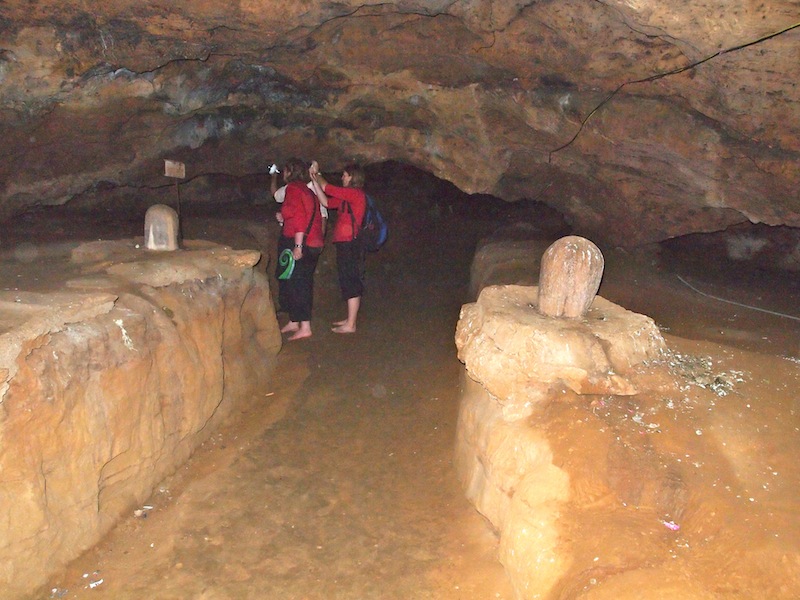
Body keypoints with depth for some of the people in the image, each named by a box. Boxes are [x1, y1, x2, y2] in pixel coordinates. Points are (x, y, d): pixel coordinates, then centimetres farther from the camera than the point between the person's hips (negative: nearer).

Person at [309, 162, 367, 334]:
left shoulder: (356, 193, -11)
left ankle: (350, 325, -3)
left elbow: (327, 188, -13)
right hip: (345, 244, 10)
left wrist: (317, 173, 3)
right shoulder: (347, 196, 18)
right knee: (350, 283, 15)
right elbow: (326, 202, 13)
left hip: (350, 244, -10)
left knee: (351, 283, -6)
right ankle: (351, 319, 24)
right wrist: (314, 179, 12)